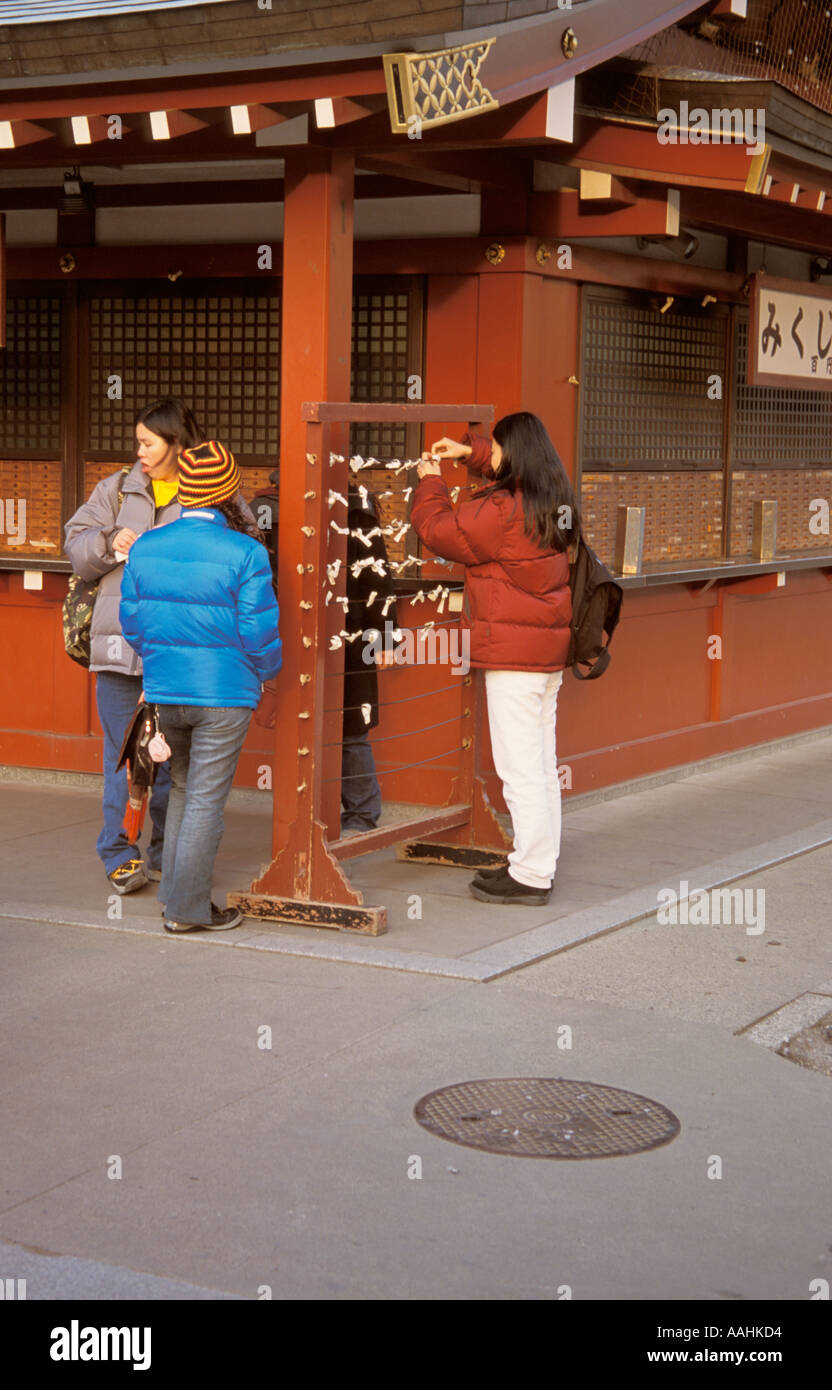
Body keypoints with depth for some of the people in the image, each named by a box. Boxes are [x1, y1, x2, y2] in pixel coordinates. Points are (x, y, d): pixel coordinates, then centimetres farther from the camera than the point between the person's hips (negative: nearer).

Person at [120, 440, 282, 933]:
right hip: (224, 695, -5)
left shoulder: (145, 547, 1)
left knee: (182, 788, 21)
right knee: (206, 799, 3)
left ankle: (174, 894, 27)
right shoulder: (245, 554, -15)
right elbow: (259, 633, -14)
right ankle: (188, 907, 8)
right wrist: (265, 673, 6)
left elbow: (132, 621, 6)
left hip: (165, 690, 5)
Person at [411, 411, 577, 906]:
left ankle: (531, 876, -1)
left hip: (515, 654, -9)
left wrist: (430, 484, 6)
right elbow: (514, 471, 30)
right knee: (541, 763, 15)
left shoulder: (503, 511, -19)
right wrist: (471, 451, 23)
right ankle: (541, 864, 24)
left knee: (520, 766, -5)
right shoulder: (555, 499, 8)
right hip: (550, 648, 9)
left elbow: (438, 529, -10)